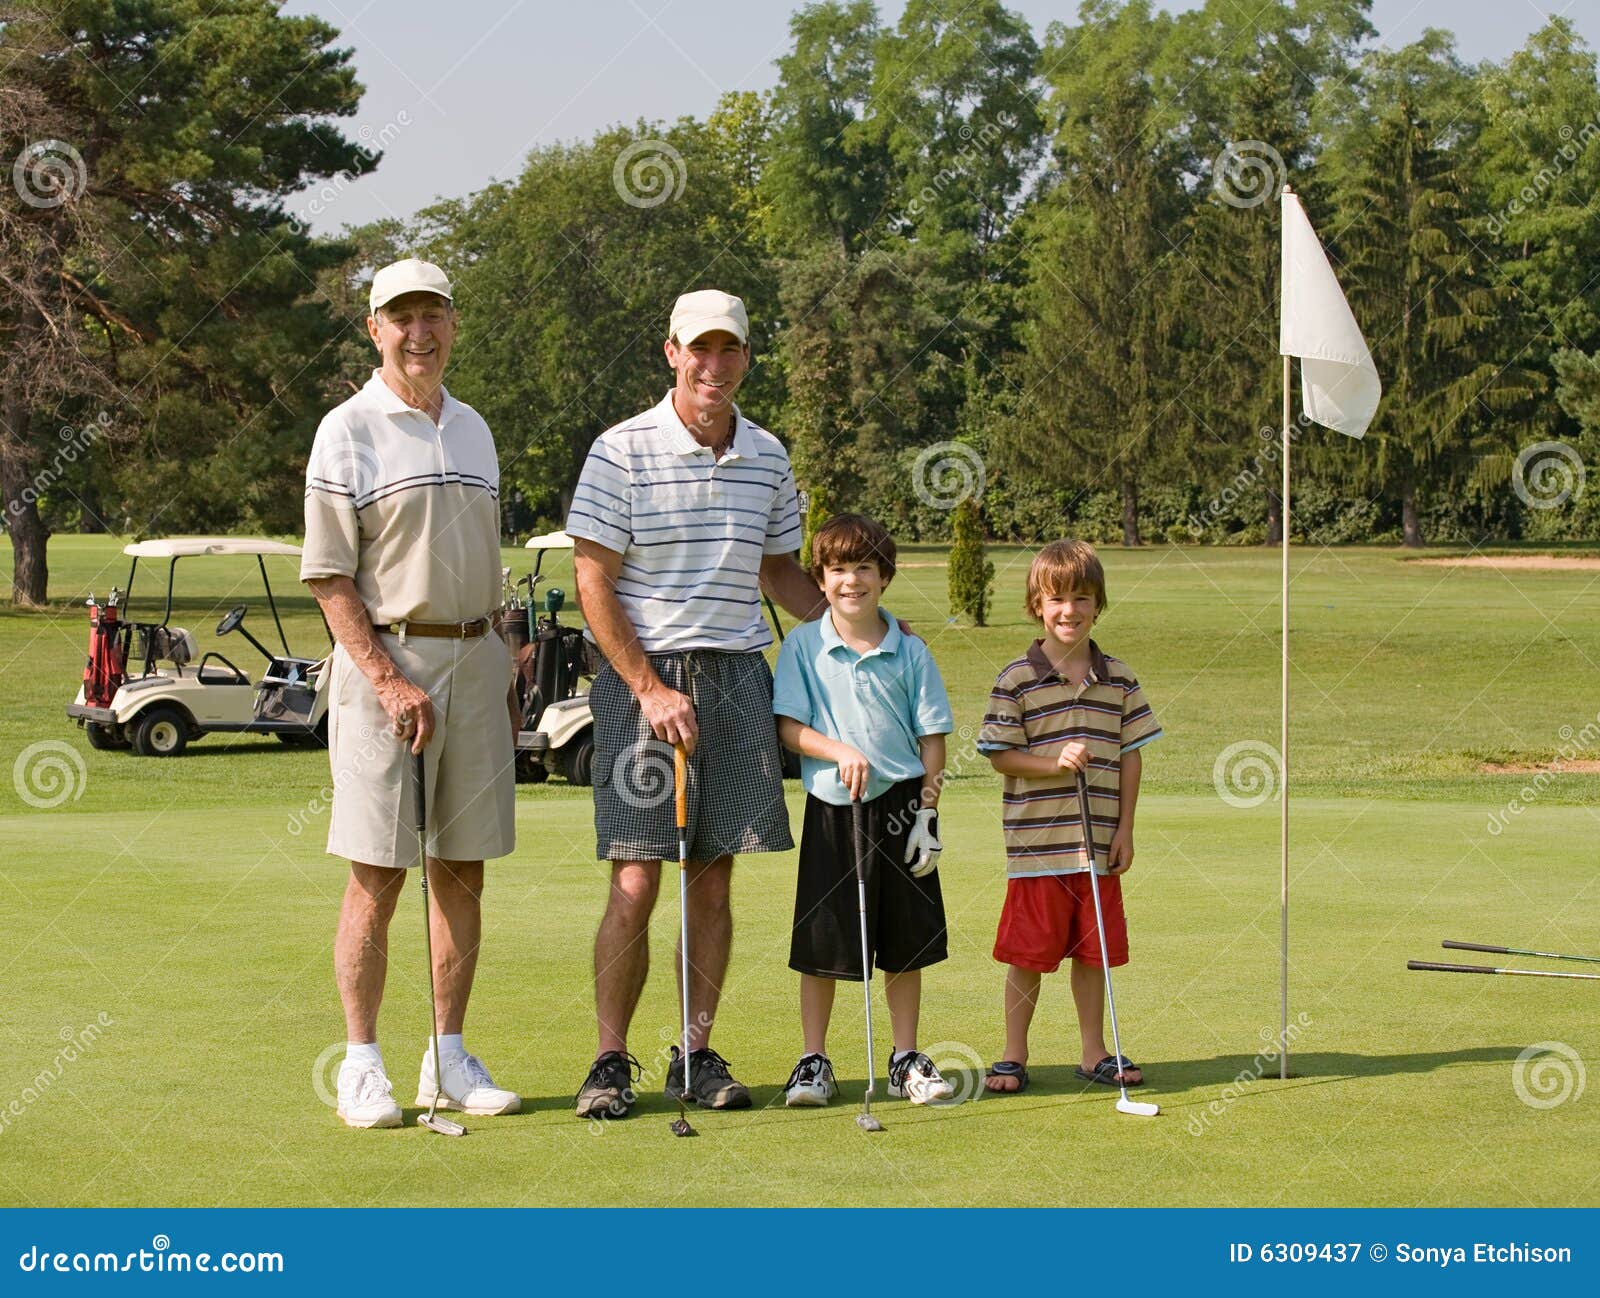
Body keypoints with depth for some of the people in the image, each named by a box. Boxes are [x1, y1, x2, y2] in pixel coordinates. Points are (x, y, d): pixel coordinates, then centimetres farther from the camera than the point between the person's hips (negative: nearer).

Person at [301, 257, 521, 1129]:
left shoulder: (472, 429, 15)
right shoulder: (349, 431, -4)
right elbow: (328, 577, -8)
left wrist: (503, 673, 16)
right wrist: (389, 681, -16)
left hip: (474, 663, 6)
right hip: (385, 662, -6)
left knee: (462, 872, 7)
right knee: (377, 876, -3)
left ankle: (450, 1059, 14)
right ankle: (362, 1068, 3)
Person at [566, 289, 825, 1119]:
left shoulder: (768, 457, 10)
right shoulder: (622, 452, -5)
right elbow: (594, 584, -7)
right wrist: (651, 689, -14)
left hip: (738, 675, 4)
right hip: (644, 677, -4)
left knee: (714, 877, 6)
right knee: (636, 881, -5)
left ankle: (698, 1055, 13)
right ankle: (611, 1062, 3)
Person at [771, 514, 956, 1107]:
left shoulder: (910, 652, 4)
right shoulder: (803, 646, 1)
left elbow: (932, 735, 5)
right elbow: (788, 726, -3)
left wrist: (928, 808, -3)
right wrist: (841, 752, -19)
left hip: (900, 804, 1)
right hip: (831, 808, -1)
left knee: (905, 942, 6)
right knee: (820, 943, 2)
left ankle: (907, 1060, 17)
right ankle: (813, 1061, 12)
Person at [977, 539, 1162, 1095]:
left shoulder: (1118, 679, 7)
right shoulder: (1017, 680, -4)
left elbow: (1130, 754, 8)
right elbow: (1000, 755, -4)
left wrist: (1125, 829, 3)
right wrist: (1054, 763, -19)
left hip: (1100, 844, 3)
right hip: (1037, 843, -3)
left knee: (1093, 951, 10)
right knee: (1028, 954, 1)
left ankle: (1095, 1054, 22)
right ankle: (1014, 1056, 13)